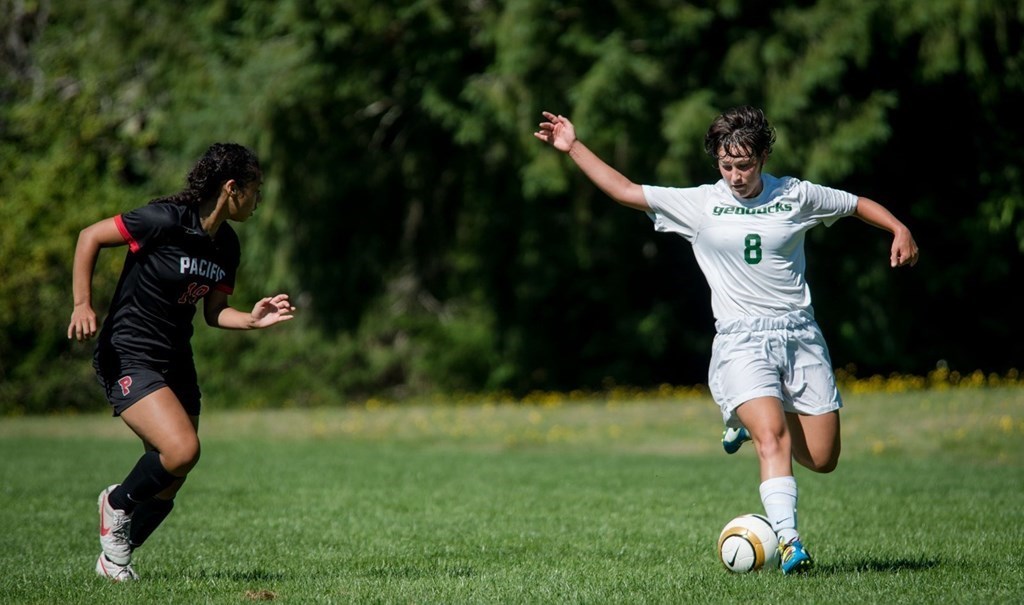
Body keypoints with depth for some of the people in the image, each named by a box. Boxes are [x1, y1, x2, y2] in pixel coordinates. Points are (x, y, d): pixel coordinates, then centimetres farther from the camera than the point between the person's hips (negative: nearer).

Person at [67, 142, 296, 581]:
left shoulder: (226, 246, 6)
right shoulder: (166, 220, -17)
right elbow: (90, 237, -12)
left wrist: (252, 319, -6)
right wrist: (82, 304, -17)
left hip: (176, 362, 8)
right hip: (129, 358, -8)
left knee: (171, 478, 5)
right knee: (182, 450, -24)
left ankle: (115, 556, 25)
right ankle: (118, 503, 4)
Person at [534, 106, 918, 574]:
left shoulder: (796, 196, 5)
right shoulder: (699, 204, 3)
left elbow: (859, 204, 18)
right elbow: (625, 191, 5)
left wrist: (900, 230, 2)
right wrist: (573, 147, 0)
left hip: (799, 335, 2)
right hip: (740, 340, -2)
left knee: (822, 459, 2)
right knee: (773, 437, -25)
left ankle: (750, 419, 29)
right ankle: (788, 542, -27)